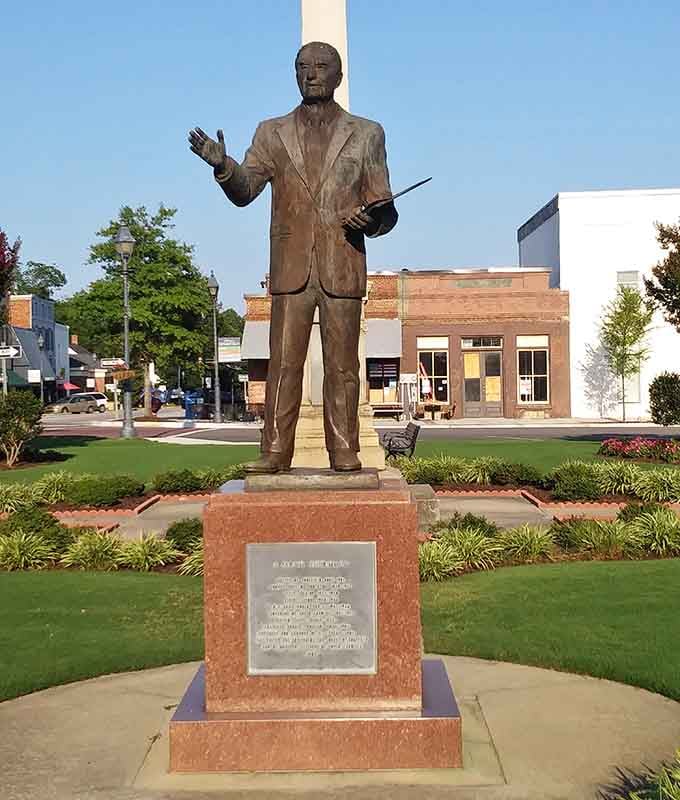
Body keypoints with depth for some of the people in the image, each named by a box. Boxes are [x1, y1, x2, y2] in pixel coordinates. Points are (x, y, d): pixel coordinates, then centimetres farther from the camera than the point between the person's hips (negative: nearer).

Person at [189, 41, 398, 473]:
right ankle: (274, 453, 0)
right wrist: (222, 165, -20)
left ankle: (345, 454, 4)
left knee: (342, 366, 0)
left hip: (343, 268, 0)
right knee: (284, 363, -3)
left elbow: (384, 209, 11)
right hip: (291, 269, 1)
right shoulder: (272, 133, 14)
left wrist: (372, 218, -13)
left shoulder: (366, 134, 12)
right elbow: (244, 190, 1)